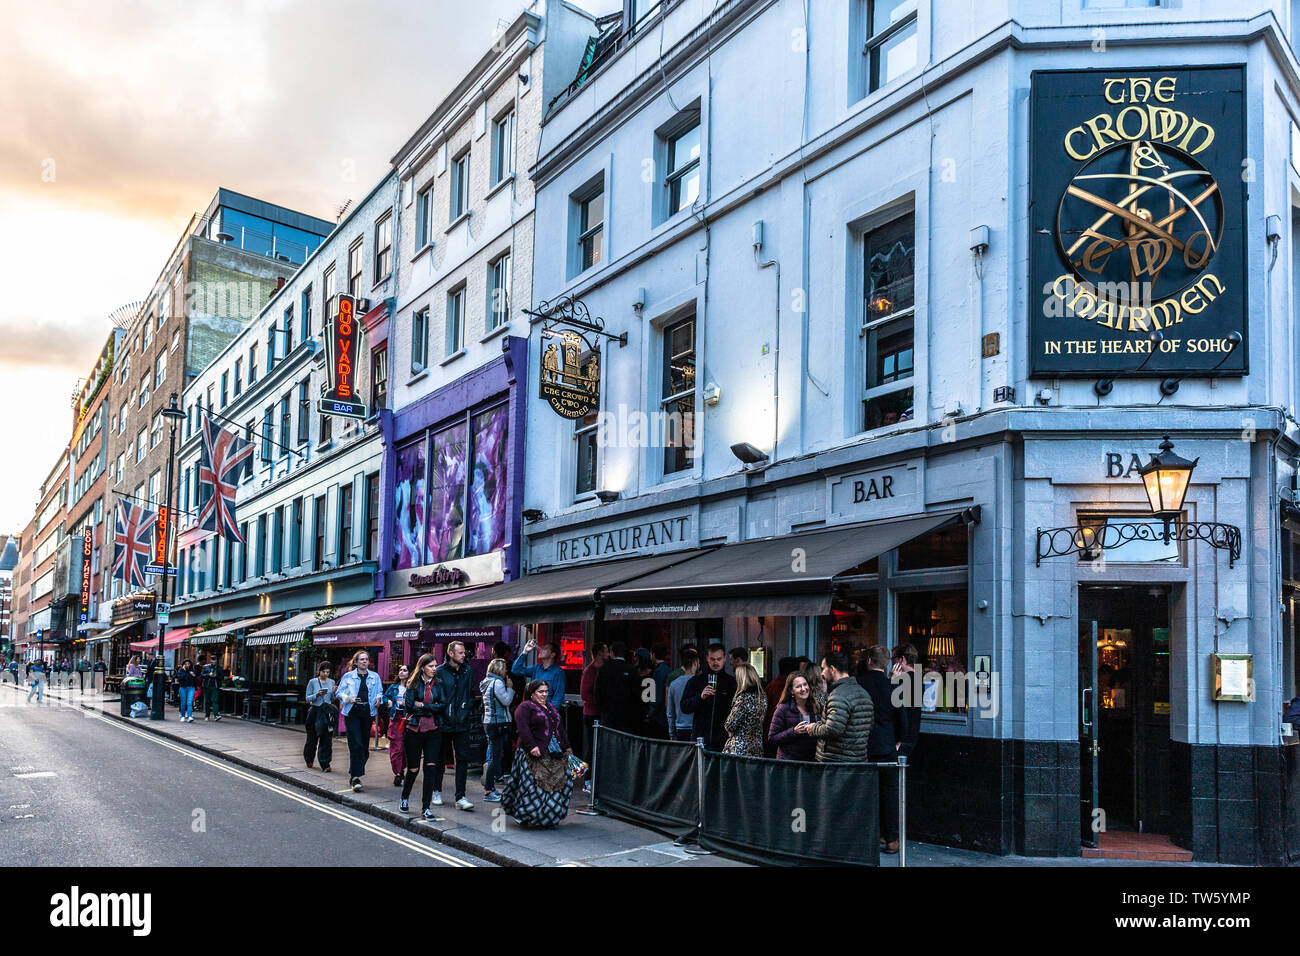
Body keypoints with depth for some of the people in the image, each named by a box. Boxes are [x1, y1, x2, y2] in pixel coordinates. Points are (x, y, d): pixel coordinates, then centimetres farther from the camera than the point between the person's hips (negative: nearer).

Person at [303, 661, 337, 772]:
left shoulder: (332, 682, 9)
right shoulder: (313, 682, 0)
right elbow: (308, 698, 0)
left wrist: (334, 692, -5)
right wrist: (317, 695, -17)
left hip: (327, 713, 2)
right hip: (315, 712, -2)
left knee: (326, 739, -5)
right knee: (312, 738, 10)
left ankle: (325, 764, -3)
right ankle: (309, 759, 36)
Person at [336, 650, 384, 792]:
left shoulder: (374, 677, 11)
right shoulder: (348, 676, 4)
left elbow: (380, 691, 18)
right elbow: (340, 693, 8)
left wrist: (378, 698, -4)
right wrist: (348, 698, -12)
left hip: (367, 714, 3)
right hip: (352, 714, -3)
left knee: (365, 746, 7)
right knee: (356, 745, -12)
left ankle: (354, 774, 25)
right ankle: (355, 778, -10)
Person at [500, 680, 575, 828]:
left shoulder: (550, 707, 21)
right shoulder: (525, 707, -4)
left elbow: (560, 729, 25)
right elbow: (523, 727, -16)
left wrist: (566, 747, 20)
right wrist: (532, 746, -24)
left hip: (555, 755, 8)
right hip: (536, 755, -7)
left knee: (557, 784, 4)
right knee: (533, 785, -8)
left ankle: (548, 817, 11)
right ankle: (528, 816, 1)